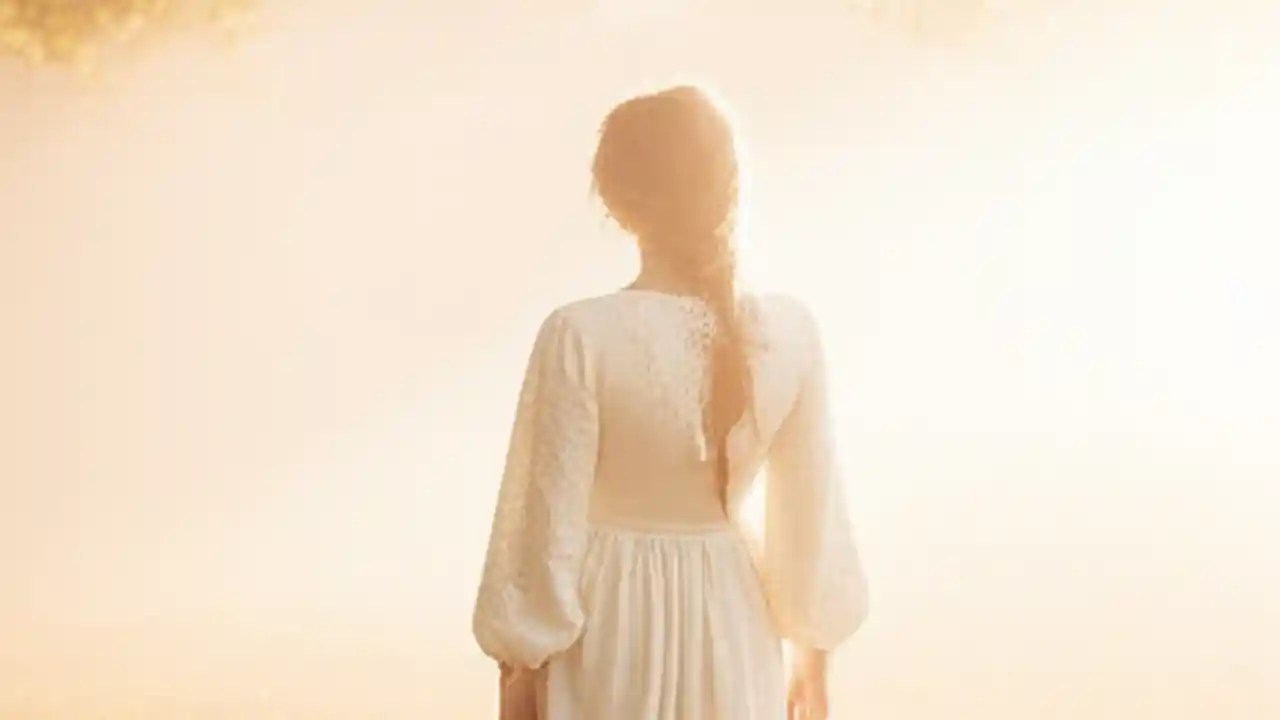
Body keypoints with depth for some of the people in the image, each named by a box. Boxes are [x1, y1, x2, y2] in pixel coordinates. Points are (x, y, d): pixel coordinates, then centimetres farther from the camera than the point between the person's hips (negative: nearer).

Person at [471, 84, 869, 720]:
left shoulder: (582, 335, -19)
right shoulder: (789, 330, -9)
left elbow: (549, 520, -13)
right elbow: (810, 515, -1)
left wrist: (519, 665, -1)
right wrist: (811, 652, 13)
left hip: (610, 625, -3)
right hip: (729, 624, 3)